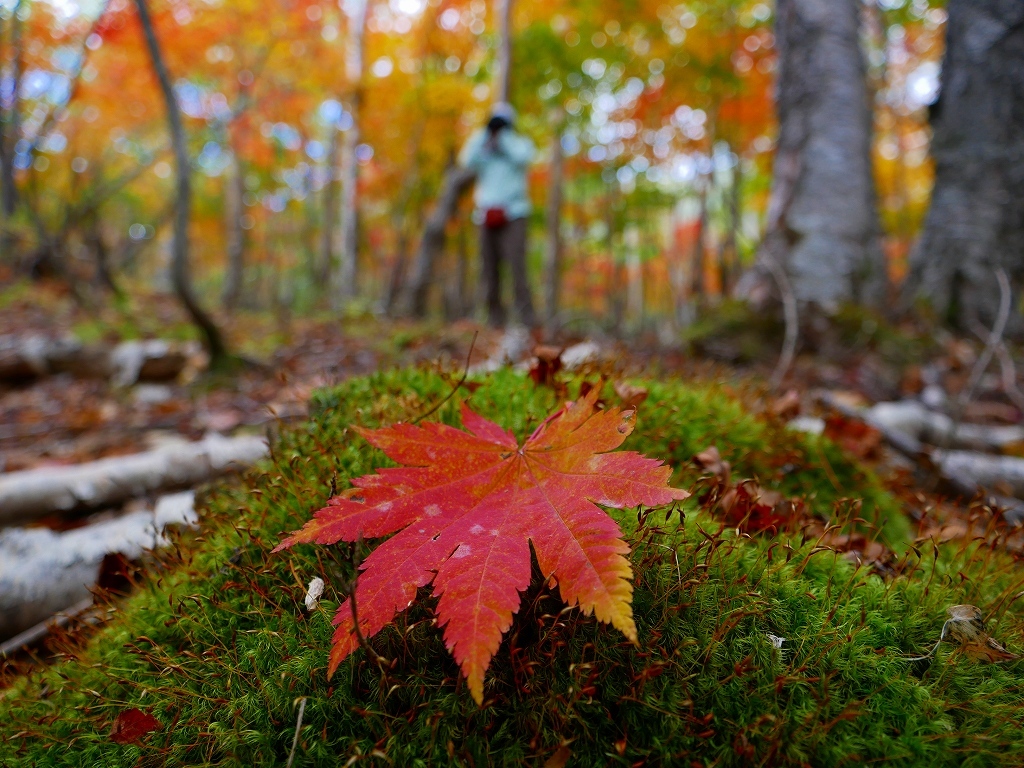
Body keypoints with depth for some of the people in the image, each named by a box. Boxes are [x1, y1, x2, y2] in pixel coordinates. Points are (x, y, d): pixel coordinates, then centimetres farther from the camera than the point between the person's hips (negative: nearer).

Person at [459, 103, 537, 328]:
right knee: (490, 269, -3)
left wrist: (503, 133, 1)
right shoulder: (482, 146, 20)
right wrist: (486, 132, 2)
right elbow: (468, 161, -1)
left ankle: (527, 319, -20)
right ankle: (495, 320, 0)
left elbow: (521, 157, -8)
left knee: (517, 265, -16)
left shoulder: (521, 143, 15)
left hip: (513, 214, -3)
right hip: (487, 215, 3)